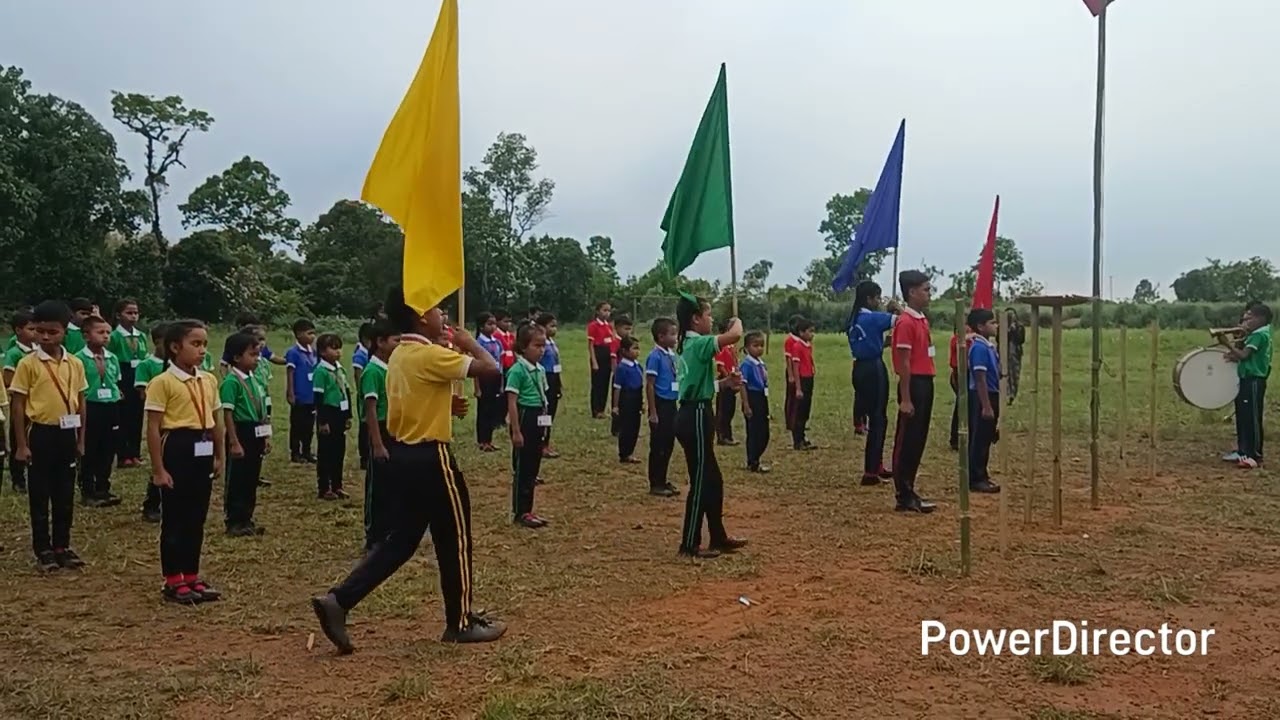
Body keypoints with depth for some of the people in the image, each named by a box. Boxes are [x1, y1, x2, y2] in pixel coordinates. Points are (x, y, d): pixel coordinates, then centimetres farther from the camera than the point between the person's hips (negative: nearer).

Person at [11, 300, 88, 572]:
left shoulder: (75, 364, 3)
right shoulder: (28, 364, -7)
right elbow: (18, 406, -5)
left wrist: (81, 439, 9)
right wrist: (22, 444, -8)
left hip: (67, 433, 4)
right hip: (41, 433, -3)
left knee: (65, 495, 10)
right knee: (39, 495, 5)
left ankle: (62, 546, 21)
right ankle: (43, 550, 14)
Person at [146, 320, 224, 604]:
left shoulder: (209, 380, 9)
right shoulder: (162, 382, -10)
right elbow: (153, 429, -11)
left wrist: (218, 456, 15)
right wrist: (158, 468, -13)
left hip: (203, 451, 6)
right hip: (177, 449, -6)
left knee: (197, 517, 13)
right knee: (174, 518, 4)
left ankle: (192, 575, 23)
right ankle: (173, 580, 14)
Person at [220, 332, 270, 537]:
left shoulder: (255, 379, 10)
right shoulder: (231, 381, -14)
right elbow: (227, 414, -17)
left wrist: (266, 436, 13)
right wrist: (234, 442, -19)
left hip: (256, 434, 8)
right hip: (241, 433, -8)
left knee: (252, 479, 14)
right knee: (236, 480, 1)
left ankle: (246, 518, 23)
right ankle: (234, 522, 9)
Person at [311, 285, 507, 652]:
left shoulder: (399, 356, 11)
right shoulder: (430, 355, -17)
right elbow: (490, 368, -20)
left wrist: (445, 406, 10)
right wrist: (469, 343, -3)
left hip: (403, 455, 9)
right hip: (430, 458, -9)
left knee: (401, 540, 15)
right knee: (454, 538, 5)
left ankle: (338, 600, 6)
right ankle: (462, 622, 18)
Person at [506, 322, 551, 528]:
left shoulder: (540, 369, 10)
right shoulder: (517, 370, -14)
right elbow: (512, 402, -16)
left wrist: (544, 425, 15)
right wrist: (516, 431, -18)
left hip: (537, 421, 8)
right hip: (524, 420, -8)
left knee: (532, 468, 13)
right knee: (521, 469, 0)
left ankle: (527, 510, 21)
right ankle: (519, 513, 9)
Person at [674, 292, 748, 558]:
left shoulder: (690, 344, 15)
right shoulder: (699, 343, -15)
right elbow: (735, 336, -28)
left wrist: (726, 383, 7)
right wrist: (737, 320, -7)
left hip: (694, 415, 10)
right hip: (695, 417, -10)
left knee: (713, 480, 16)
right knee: (700, 483, -2)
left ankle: (718, 537, 25)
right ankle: (690, 544, 6)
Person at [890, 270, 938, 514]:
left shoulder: (923, 320, 15)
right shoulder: (906, 322, -14)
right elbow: (903, 363, -17)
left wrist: (926, 387, 14)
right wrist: (905, 399, -18)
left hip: (925, 384, 9)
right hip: (914, 385, -9)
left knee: (918, 441, 12)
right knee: (906, 441, -3)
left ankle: (909, 492, 19)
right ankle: (903, 497, 2)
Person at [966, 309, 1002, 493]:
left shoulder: (989, 346, 13)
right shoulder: (980, 347, -17)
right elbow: (980, 379, -21)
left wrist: (993, 403, 20)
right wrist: (986, 406, -22)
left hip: (991, 396, 10)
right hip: (982, 398, -10)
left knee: (985, 440, 14)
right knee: (979, 440, -4)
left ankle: (981, 476, 22)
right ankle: (975, 480, 2)